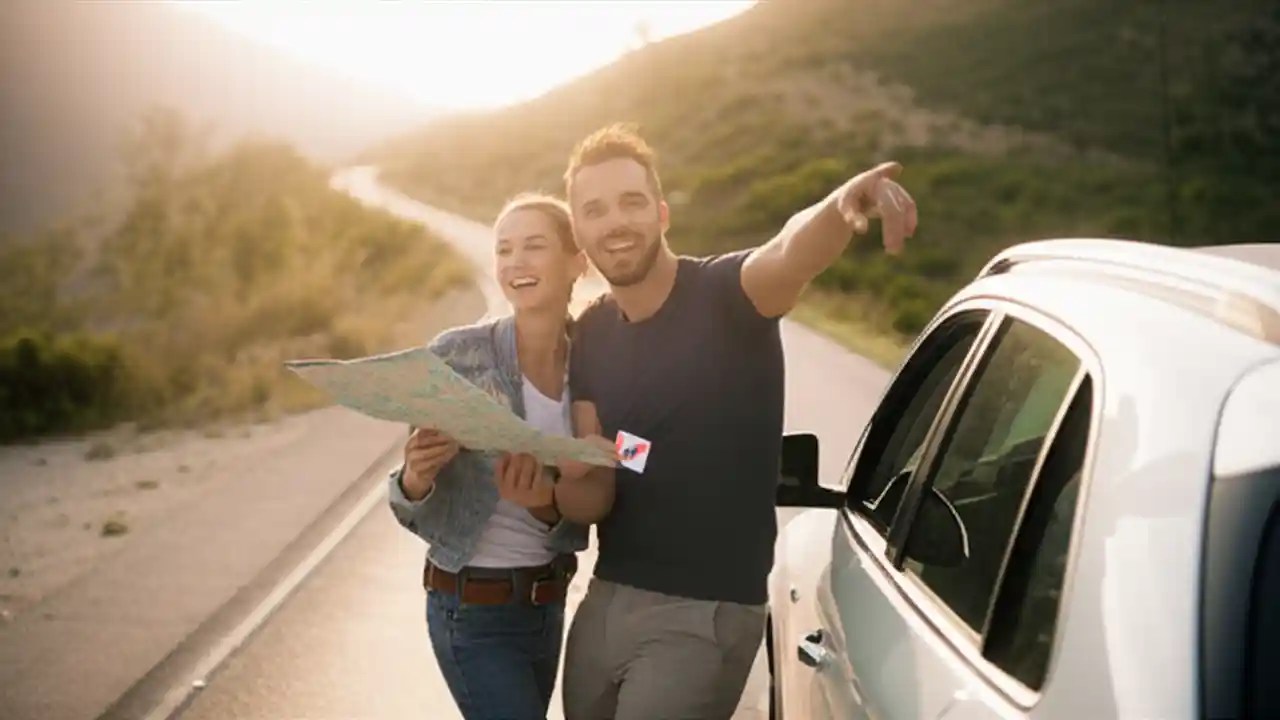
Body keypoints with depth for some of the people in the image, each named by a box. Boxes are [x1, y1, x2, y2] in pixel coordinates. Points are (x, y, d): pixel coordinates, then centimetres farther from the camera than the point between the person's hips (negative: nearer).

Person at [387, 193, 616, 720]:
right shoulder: (456, 356, -13)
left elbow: (594, 499, 2)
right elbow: (415, 509, -9)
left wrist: (545, 498, -20)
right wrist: (416, 476, -31)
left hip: (548, 603, 5)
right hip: (473, 609, -5)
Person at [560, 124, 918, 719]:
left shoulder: (725, 294, -12)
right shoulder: (589, 335, 5)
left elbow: (790, 255, -36)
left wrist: (841, 204, -58)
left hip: (704, 613, -6)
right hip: (606, 598, 6)